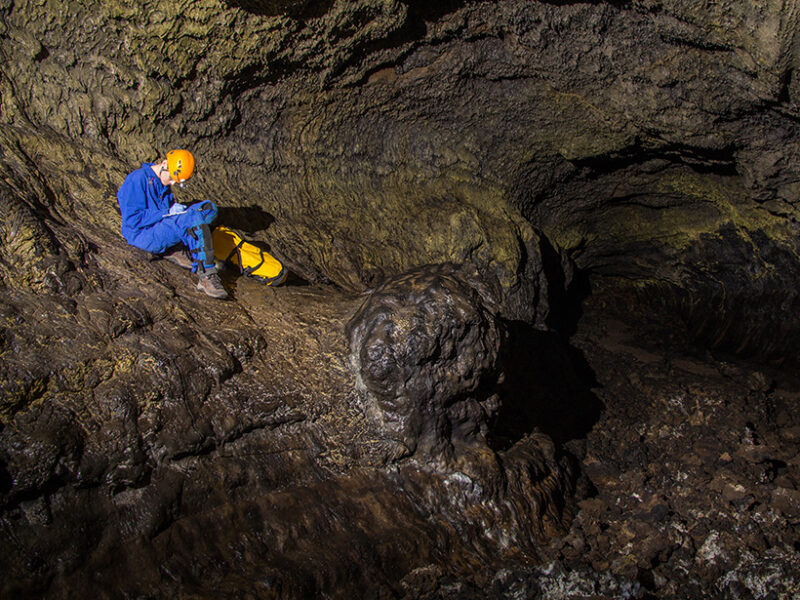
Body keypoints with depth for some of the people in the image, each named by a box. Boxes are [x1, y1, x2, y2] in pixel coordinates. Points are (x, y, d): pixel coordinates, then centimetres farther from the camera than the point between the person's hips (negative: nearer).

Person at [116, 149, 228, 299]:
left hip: (163, 226, 9)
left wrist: (176, 209, -2)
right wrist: (167, 213, -20)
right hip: (143, 235, -9)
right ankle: (206, 277, -30)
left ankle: (174, 250, -14)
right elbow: (132, 219, -18)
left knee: (209, 208, -5)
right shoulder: (137, 179, -13)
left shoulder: (164, 183, 13)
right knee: (195, 219, -30)